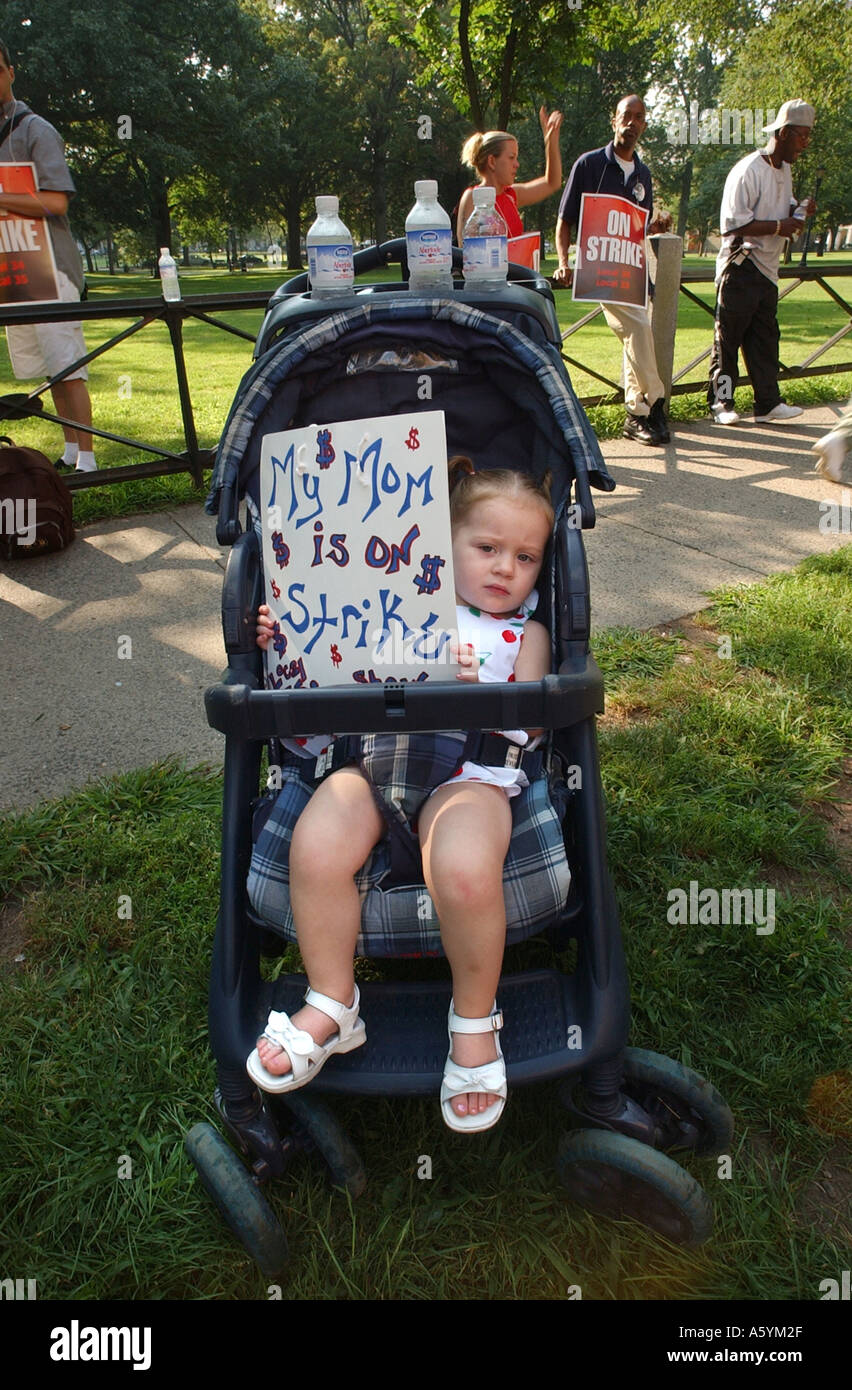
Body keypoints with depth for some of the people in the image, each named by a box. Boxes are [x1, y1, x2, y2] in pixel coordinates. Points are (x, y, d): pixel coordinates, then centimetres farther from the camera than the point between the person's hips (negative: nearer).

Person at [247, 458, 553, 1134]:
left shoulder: (524, 631, 19)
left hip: (472, 768, -2)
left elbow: (527, 724, 8)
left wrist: (472, 690, -11)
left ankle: (475, 1020, -5)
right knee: (316, 849, -27)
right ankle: (331, 1005, -2)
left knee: (465, 870, -34)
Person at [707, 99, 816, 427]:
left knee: (765, 338, 7)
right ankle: (720, 402, 5)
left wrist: (799, 210, 4)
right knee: (728, 337, -2)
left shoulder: (784, 170, 15)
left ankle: (768, 403, 8)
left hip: (766, 269, 9)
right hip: (739, 268, -9)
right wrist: (778, 226, -20)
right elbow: (732, 224, -21)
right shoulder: (748, 171, -14)